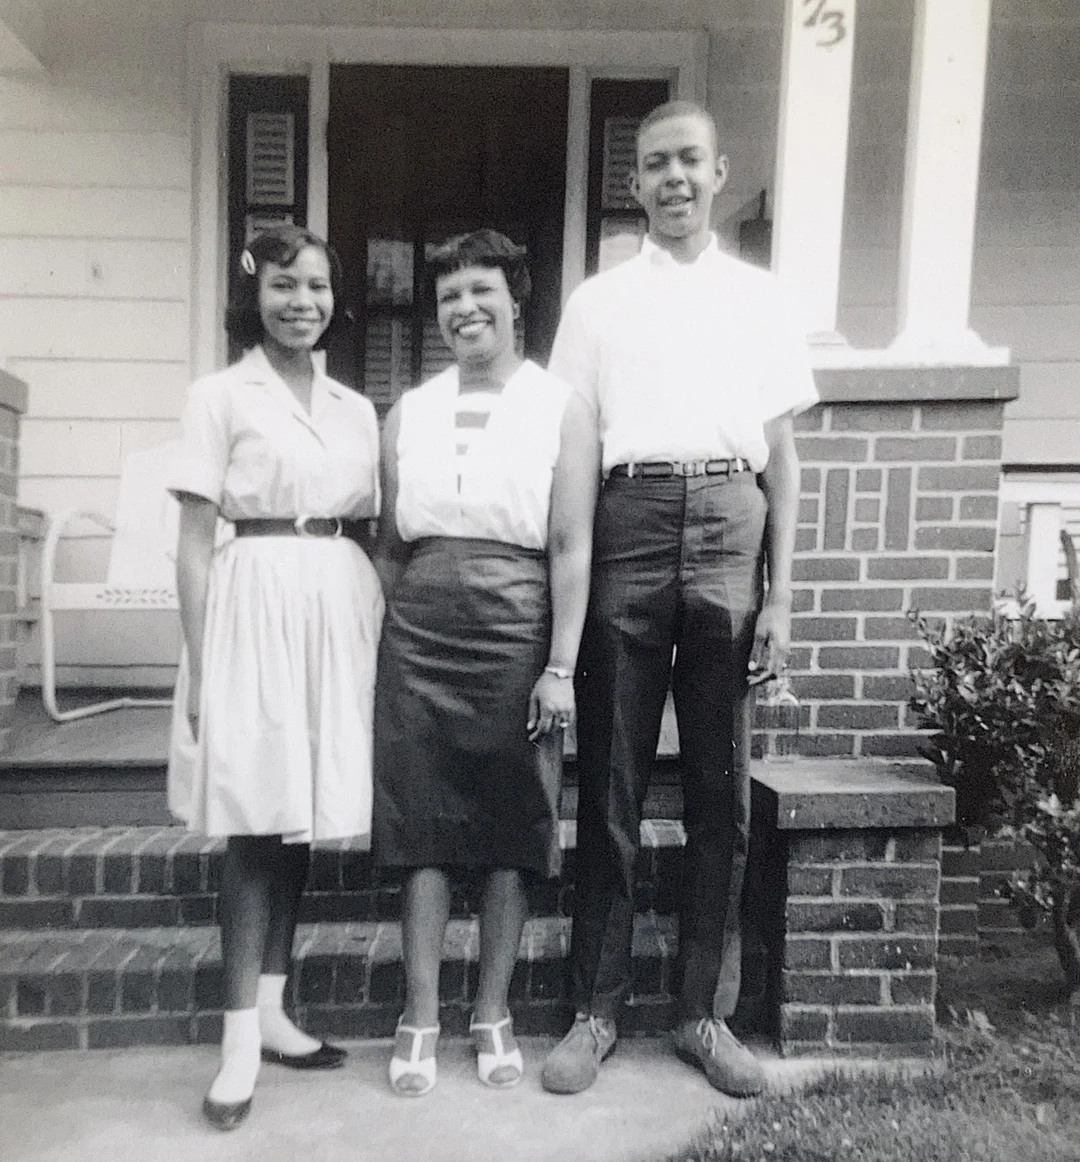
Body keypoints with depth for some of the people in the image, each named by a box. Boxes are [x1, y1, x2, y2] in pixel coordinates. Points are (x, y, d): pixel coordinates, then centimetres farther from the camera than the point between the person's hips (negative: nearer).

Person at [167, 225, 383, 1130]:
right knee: (256, 821, -2)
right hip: (256, 602, -4)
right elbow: (194, 540, -2)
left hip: (342, 608, 4)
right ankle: (242, 1039, 11)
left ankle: (271, 1008, 23)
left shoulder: (357, 409, 15)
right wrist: (200, 661, -8)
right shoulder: (221, 397, 2)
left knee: (304, 813, 8)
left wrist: (383, 633, 8)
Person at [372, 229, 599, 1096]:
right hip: (420, 634, 3)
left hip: (515, 633, -2)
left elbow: (571, 546, -4)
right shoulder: (409, 412, 12)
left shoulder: (560, 408, 2)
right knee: (422, 828, 6)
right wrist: (376, 645, 7)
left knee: (512, 830, 7)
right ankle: (420, 1019, 23)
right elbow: (388, 545, 13)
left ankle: (493, 1015, 26)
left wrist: (561, 666, -9)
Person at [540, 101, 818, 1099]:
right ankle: (598, 1008, 20)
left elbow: (782, 456, 12)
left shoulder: (761, 297, 16)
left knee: (721, 787, 6)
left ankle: (706, 1012, 23)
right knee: (610, 782, 4)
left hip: (729, 523, 1)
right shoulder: (598, 300, 14)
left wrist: (779, 596, 4)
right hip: (628, 520, -1)